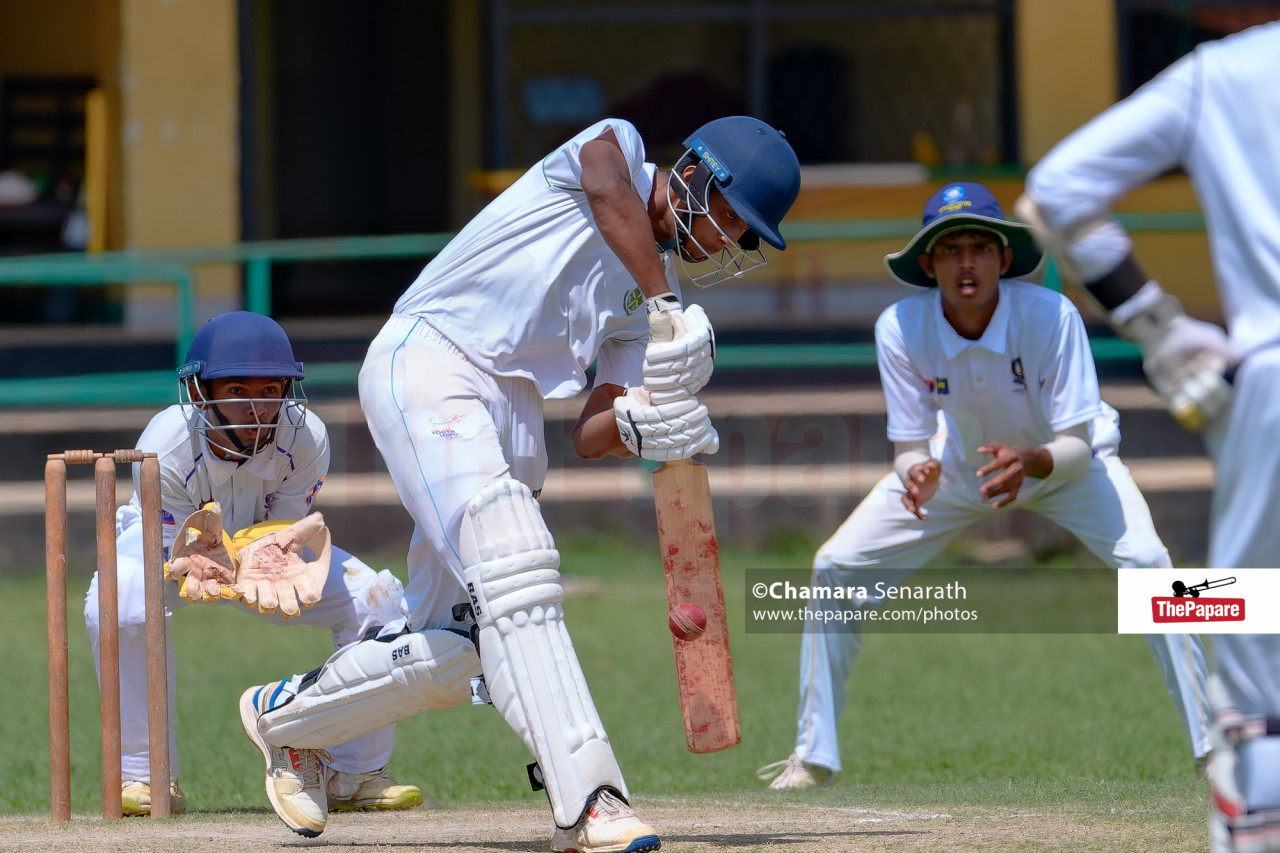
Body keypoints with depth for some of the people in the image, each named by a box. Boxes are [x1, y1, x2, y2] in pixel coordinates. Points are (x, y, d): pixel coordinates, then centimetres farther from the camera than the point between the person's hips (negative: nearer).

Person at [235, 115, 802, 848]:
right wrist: (668, 311, -31)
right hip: (426, 359, -9)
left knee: (458, 651, 5)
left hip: (511, 417, 9)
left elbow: (589, 435, 9)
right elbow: (610, 191, -25)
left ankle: (287, 717, 30)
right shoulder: (616, 145, 1)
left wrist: (637, 425, -13)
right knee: (516, 567, -27)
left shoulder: (652, 289, 18)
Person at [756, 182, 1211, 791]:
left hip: (1063, 460, -3)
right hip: (959, 463, 3)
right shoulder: (900, 328, -28)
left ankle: (1213, 746, -19)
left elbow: (1076, 448, -33)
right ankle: (812, 757, 5)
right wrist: (917, 475, -47)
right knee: (836, 569, -9)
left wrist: (1031, 462, -56)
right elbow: (910, 447, -22)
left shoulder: (1051, 316, -34)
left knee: (1144, 562, -28)